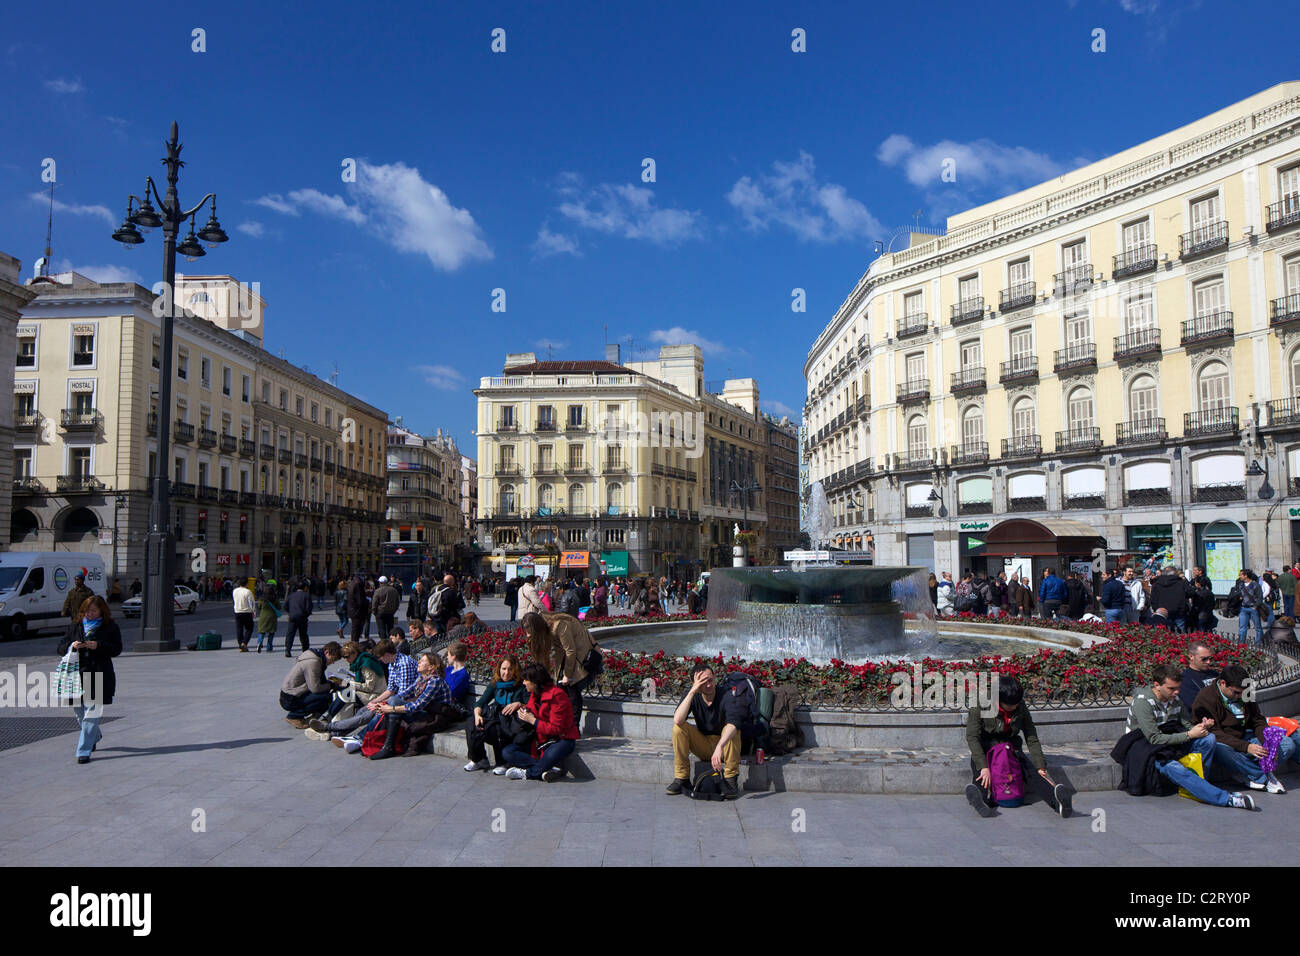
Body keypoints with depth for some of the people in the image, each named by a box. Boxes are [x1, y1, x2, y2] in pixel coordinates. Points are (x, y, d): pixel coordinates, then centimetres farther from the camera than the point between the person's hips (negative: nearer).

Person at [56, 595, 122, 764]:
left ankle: (84, 751, -5)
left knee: (92, 713, -8)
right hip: (77, 673, 4)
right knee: (78, 710, 12)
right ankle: (96, 735, 40)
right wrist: (72, 646, -10)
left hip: (99, 675, -4)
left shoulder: (110, 626, 3)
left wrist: (98, 646, -16)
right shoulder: (75, 625, 11)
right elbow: (61, 647, 12)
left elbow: (117, 649, -2)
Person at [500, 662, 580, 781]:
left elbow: (556, 729, -21)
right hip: (539, 740, 8)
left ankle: (527, 772, -12)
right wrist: (525, 711, -2)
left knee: (551, 756, -42)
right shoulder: (534, 694, 6)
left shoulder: (556, 695, -18)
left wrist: (532, 720, -18)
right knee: (507, 752, -10)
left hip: (561, 739, -8)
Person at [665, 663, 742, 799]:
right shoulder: (693, 696, -9)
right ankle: (681, 779, -12)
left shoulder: (727, 696, -21)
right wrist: (692, 692, -31)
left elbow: (733, 723, -40)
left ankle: (730, 780, -23)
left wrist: (719, 747, -55)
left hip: (726, 745, -3)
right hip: (703, 746, 3)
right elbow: (677, 720, -26)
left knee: (730, 729, -33)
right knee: (679, 728, -19)